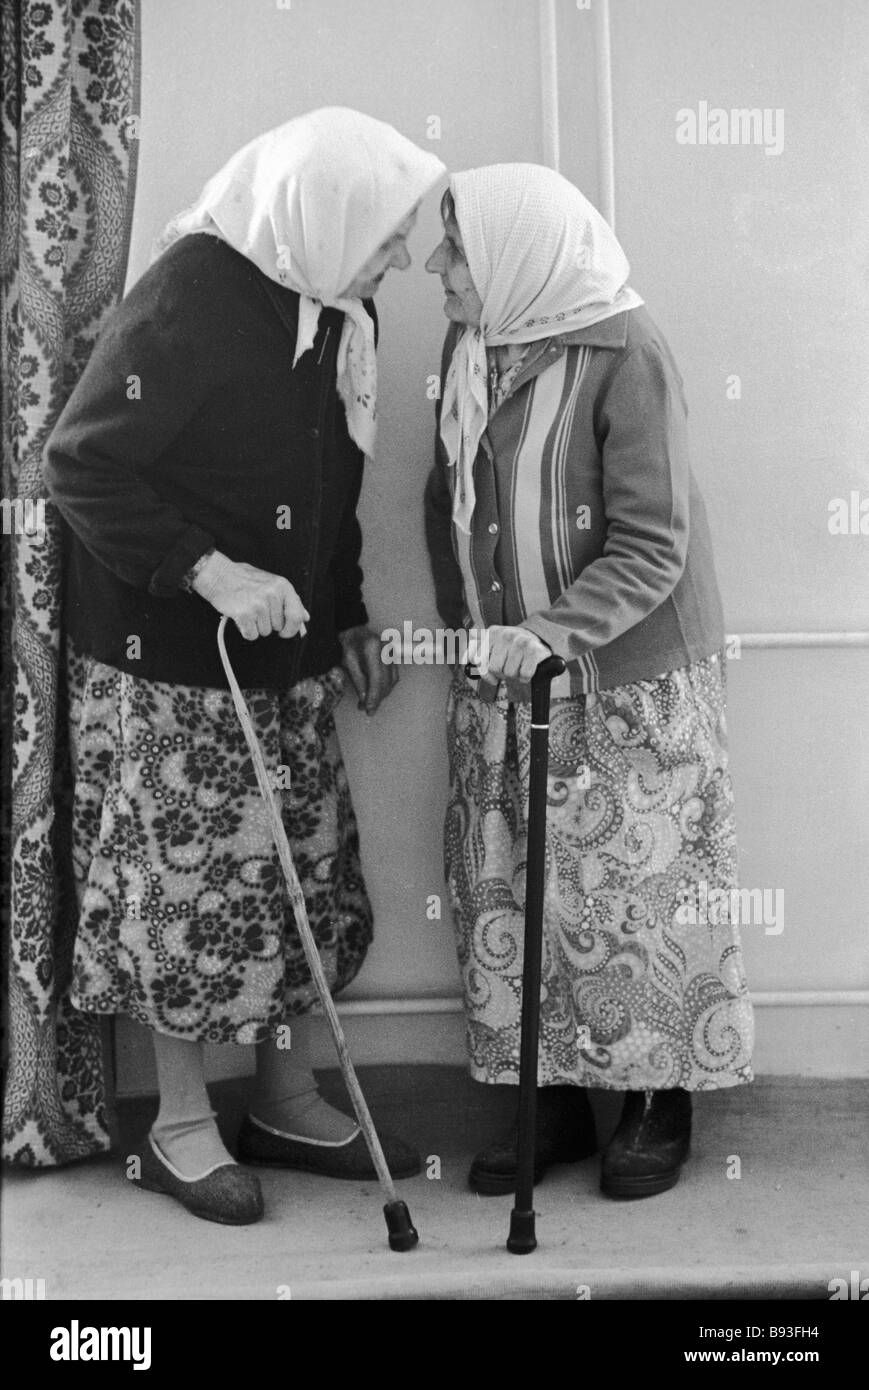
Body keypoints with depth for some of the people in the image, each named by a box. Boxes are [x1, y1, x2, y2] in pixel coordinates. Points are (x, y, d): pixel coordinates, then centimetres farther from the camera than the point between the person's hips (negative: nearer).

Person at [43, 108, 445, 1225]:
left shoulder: (337, 308, 7)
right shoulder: (186, 298, -17)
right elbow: (81, 467, -18)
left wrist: (350, 619, 16)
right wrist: (211, 572, -26)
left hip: (287, 650, 8)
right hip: (171, 660, -7)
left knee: (308, 878, 12)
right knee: (193, 889, 2)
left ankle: (286, 1104, 29)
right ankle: (180, 1129, 21)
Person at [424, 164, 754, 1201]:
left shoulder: (626, 354, -16)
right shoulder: (468, 347, 4)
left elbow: (652, 546, -19)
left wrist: (550, 633, -30)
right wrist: (468, 636, 8)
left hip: (629, 686, -6)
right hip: (501, 683, 6)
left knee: (633, 890, 5)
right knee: (508, 893, 9)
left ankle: (660, 1103, 26)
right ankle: (553, 1103, 26)